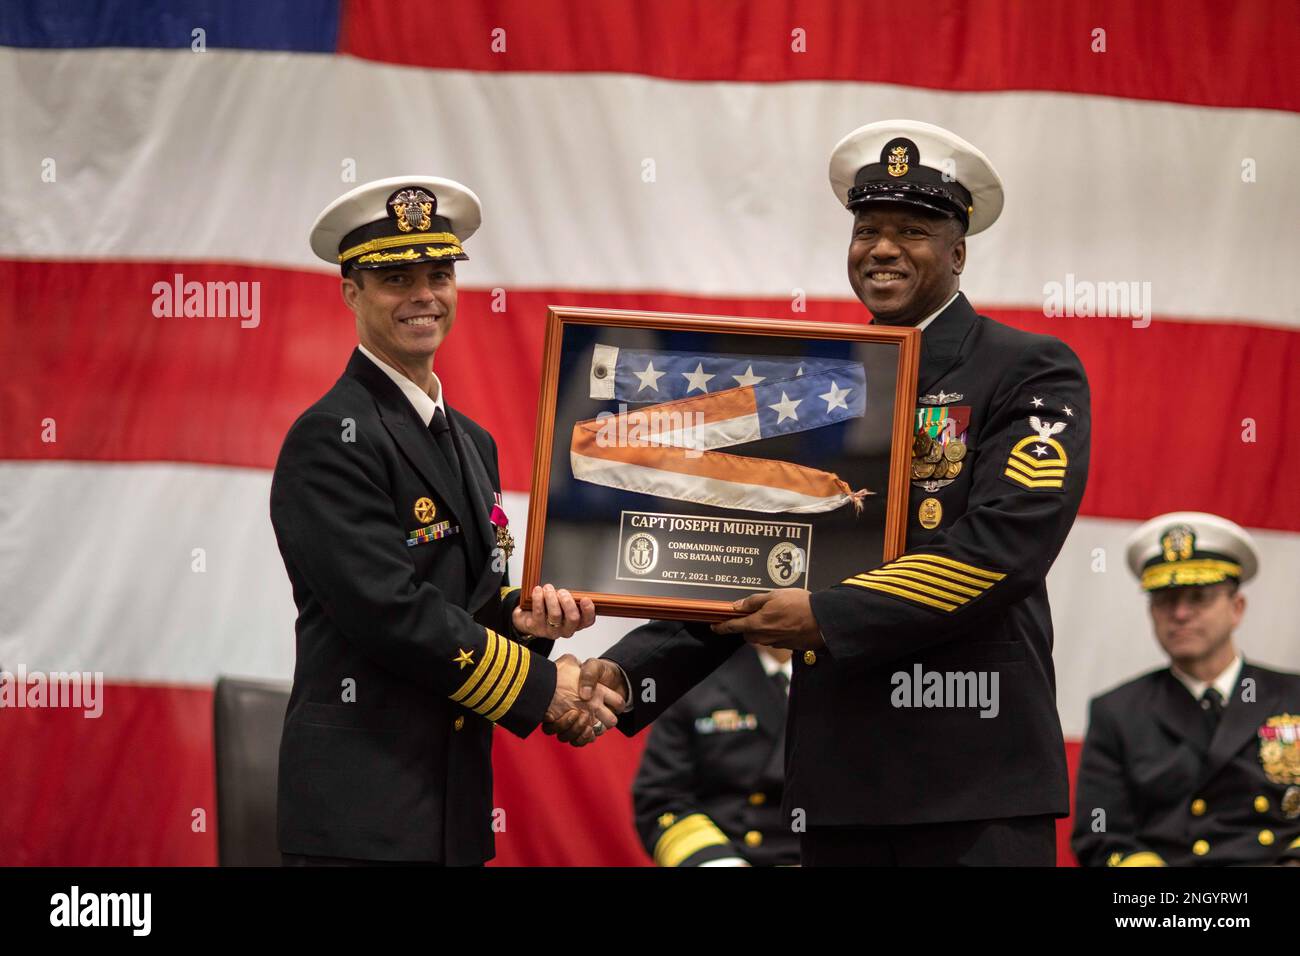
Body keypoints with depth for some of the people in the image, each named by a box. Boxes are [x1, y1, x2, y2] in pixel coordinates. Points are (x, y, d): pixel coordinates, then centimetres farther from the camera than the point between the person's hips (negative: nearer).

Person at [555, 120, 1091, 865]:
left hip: (978, 783, -5)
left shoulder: (1032, 373, -1)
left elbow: (1008, 543, -14)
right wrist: (631, 672, -3)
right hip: (839, 779, 5)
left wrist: (827, 617, -18)